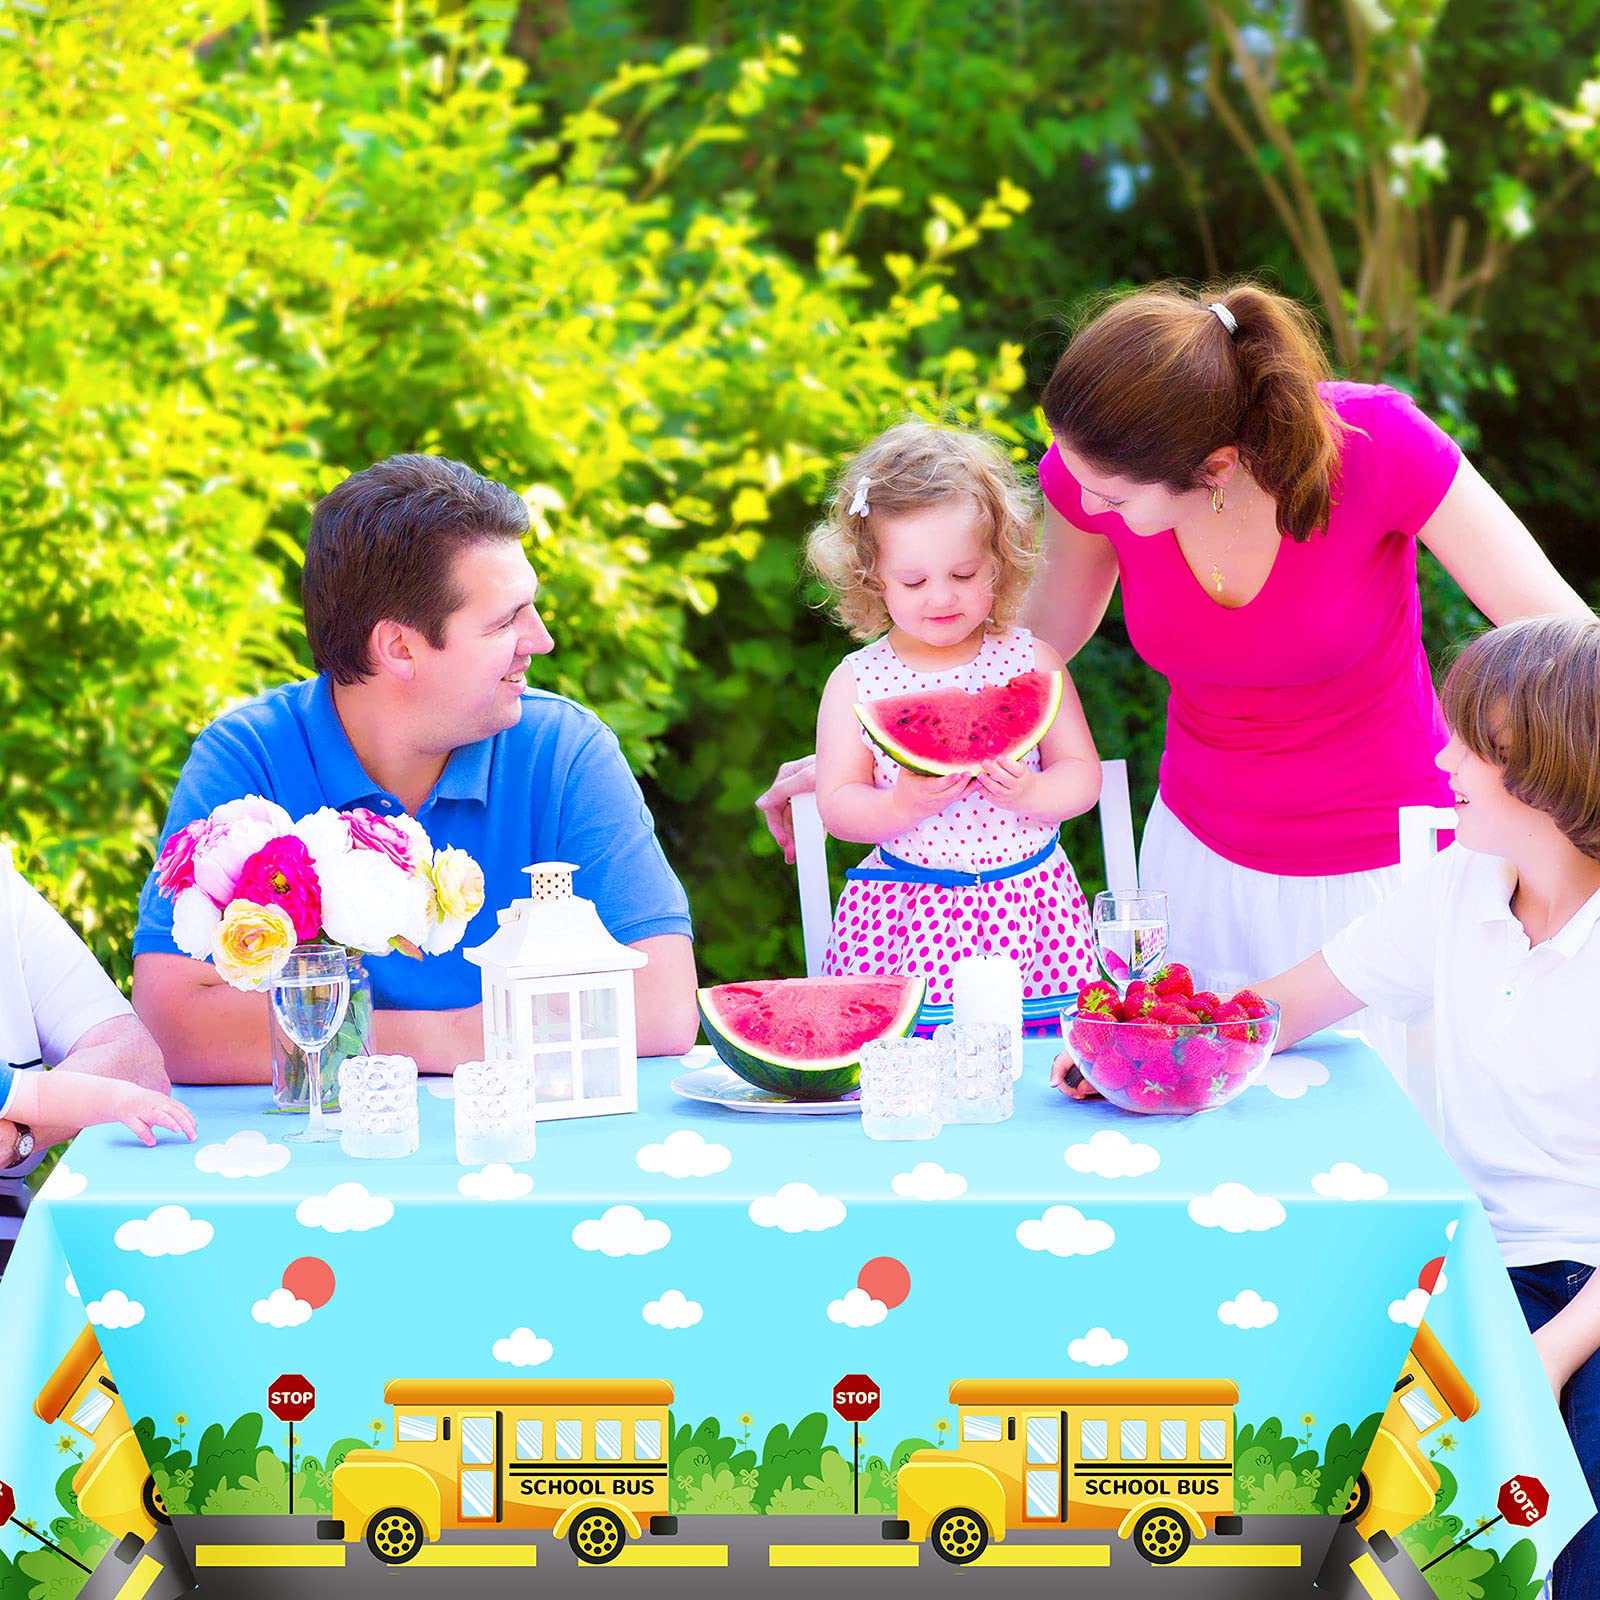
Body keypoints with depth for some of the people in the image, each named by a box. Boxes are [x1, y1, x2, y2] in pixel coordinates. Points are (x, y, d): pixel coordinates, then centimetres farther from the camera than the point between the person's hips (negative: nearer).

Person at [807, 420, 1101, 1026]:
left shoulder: (1031, 661, 4)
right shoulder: (856, 682, 2)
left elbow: (1082, 773, 5)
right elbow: (837, 807, 0)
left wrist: (1030, 793, -17)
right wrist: (903, 806, -19)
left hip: (1029, 906, 1)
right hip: (905, 921, 0)